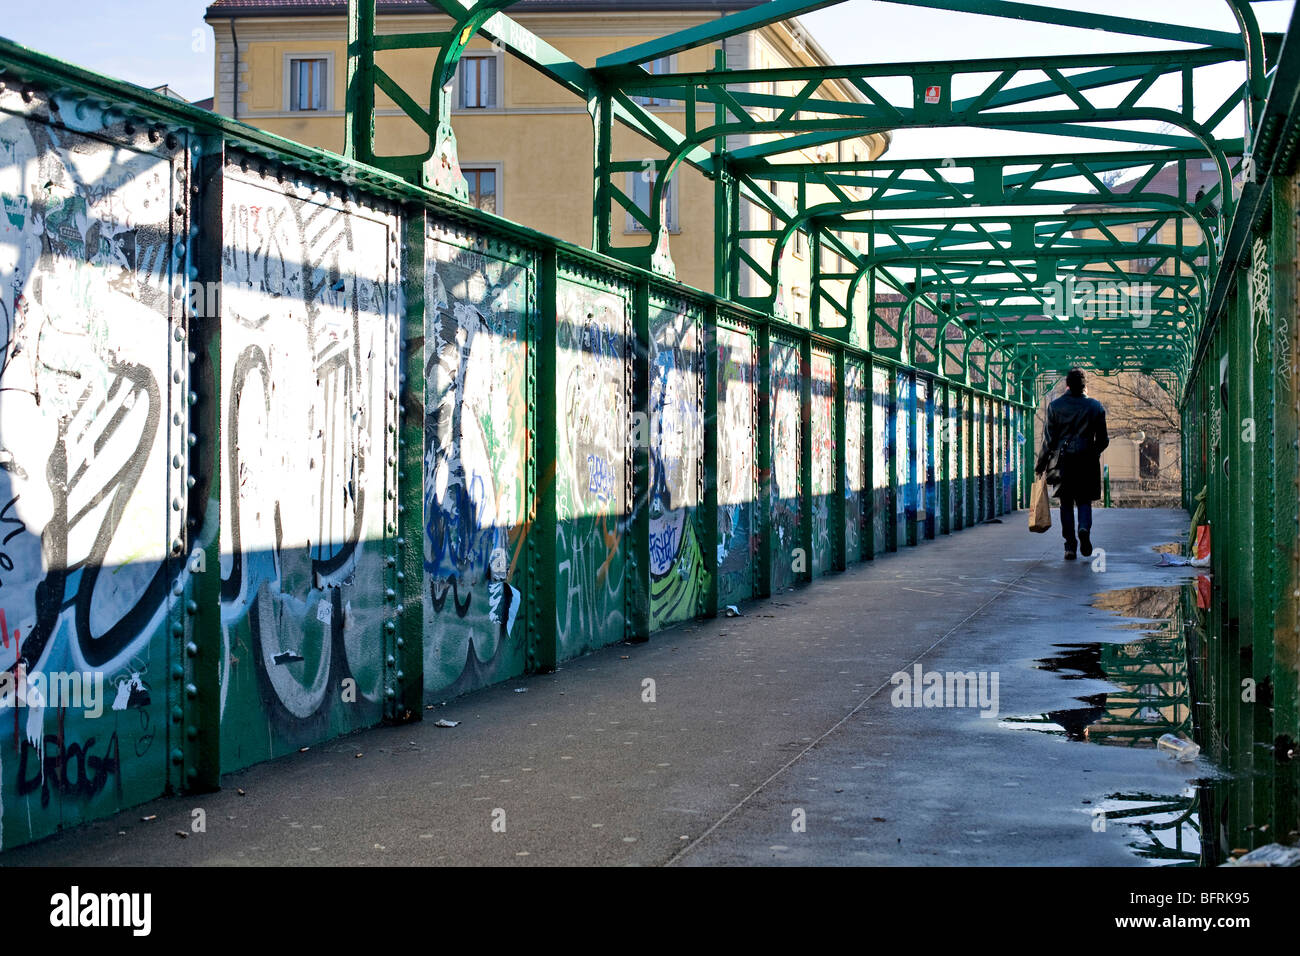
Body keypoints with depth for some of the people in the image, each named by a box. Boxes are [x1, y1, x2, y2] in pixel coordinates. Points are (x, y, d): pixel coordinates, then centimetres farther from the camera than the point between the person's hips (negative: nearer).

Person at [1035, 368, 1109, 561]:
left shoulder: (1055, 406, -2)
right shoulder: (1095, 406, 1)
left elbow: (1049, 439, -3)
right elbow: (1103, 439, 5)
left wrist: (1041, 463, 6)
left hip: (1063, 460, 0)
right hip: (1087, 460, 0)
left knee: (1066, 503, 8)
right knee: (1084, 500, 10)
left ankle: (1070, 545, 3)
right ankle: (1084, 528, -18)